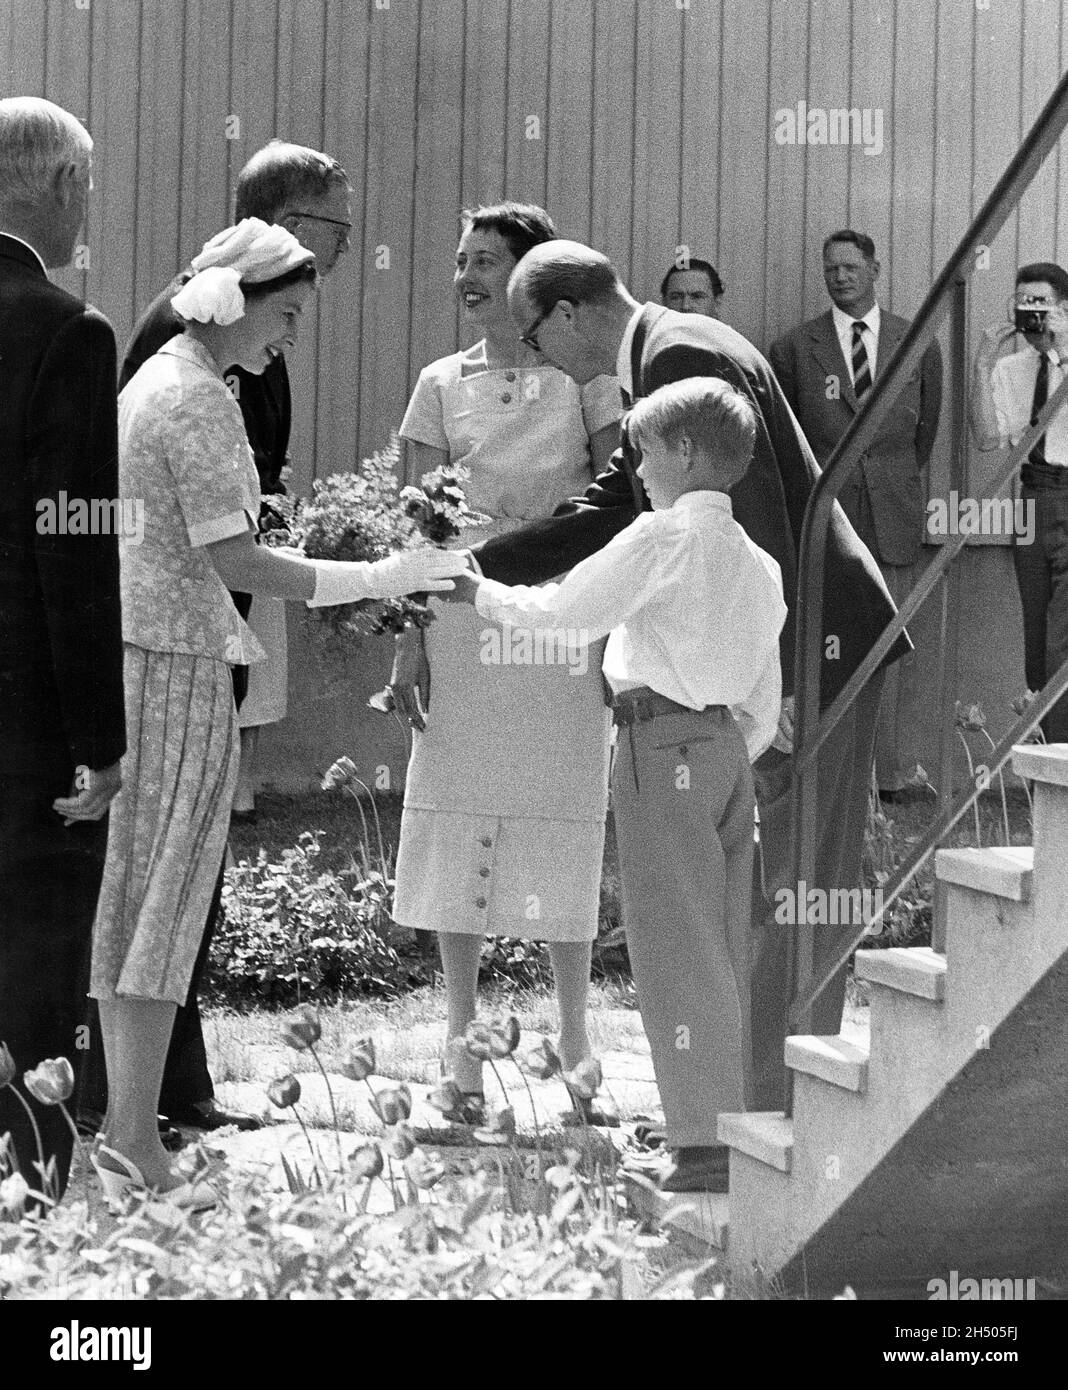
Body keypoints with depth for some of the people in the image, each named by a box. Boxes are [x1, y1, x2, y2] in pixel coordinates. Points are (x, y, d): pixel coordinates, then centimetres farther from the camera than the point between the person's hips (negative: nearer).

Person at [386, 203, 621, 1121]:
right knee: (460, 823, 2)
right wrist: (405, 646, -1)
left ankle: (573, 1044, 16)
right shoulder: (442, 384, 6)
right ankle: (465, 1044, 12)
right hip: (465, 622, 2)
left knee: (564, 824, 3)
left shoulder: (586, 376, 0)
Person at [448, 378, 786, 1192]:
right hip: (729, 749, 8)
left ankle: (704, 1144, -9)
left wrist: (484, 595, 8)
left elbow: (569, 611, -6)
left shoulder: (664, 536, -7)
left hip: (663, 742, -8)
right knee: (727, 948, 11)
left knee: (677, 944, -7)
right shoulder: (759, 565, 17)